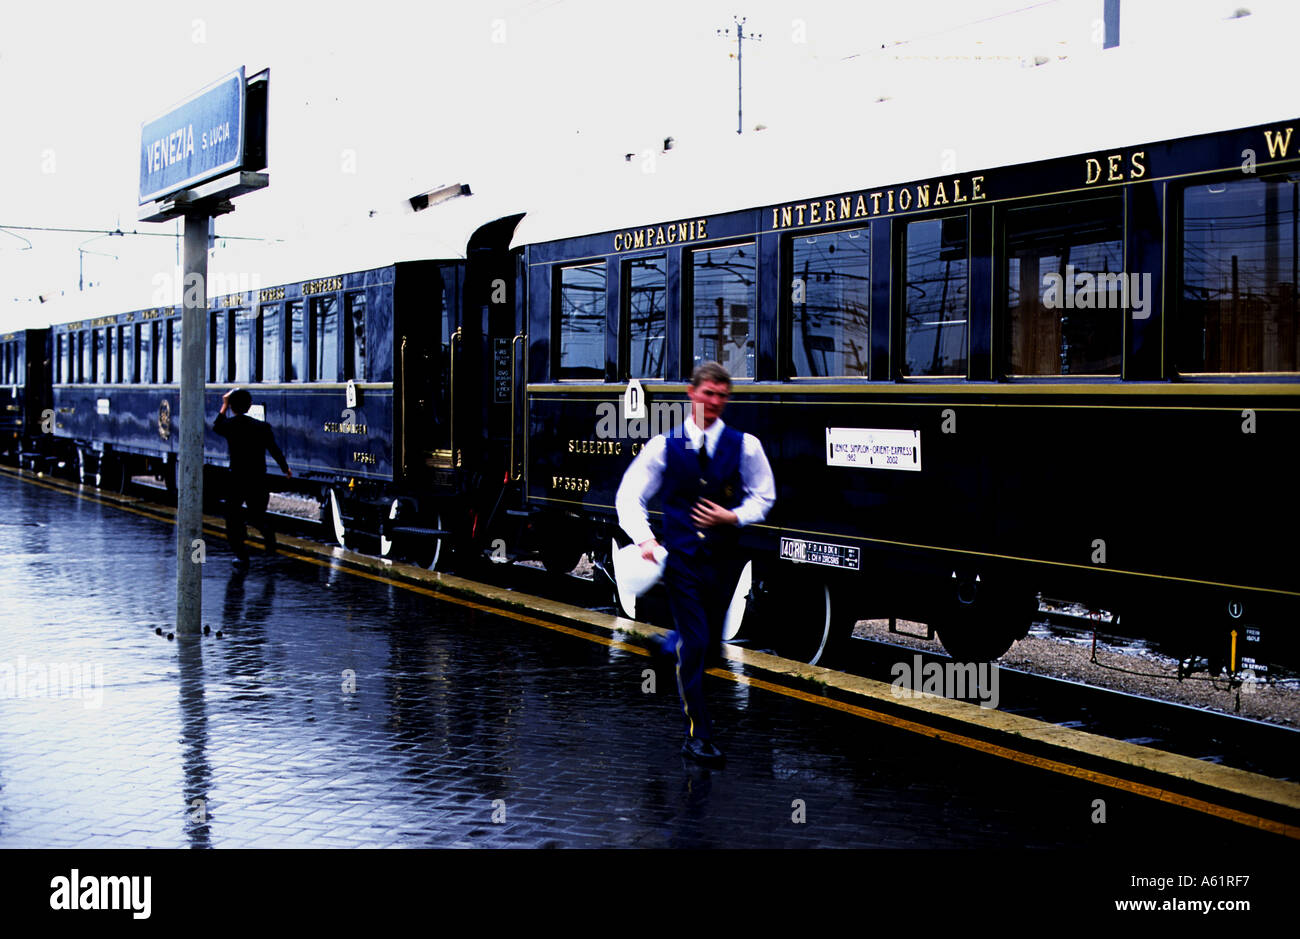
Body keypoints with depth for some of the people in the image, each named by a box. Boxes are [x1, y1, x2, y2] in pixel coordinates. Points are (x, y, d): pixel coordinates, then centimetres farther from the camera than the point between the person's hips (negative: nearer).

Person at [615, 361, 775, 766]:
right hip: (682, 556, -3)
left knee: (709, 641, 14)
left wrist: (733, 517, -9)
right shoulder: (664, 446, 0)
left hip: (724, 557, 3)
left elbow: (763, 496, 10)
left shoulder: (745, 446, 2)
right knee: (695, 645, -7)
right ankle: (698, 736, 0)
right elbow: (629, 497, 2)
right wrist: (645, 539, -14)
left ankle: (673, 644, 51)